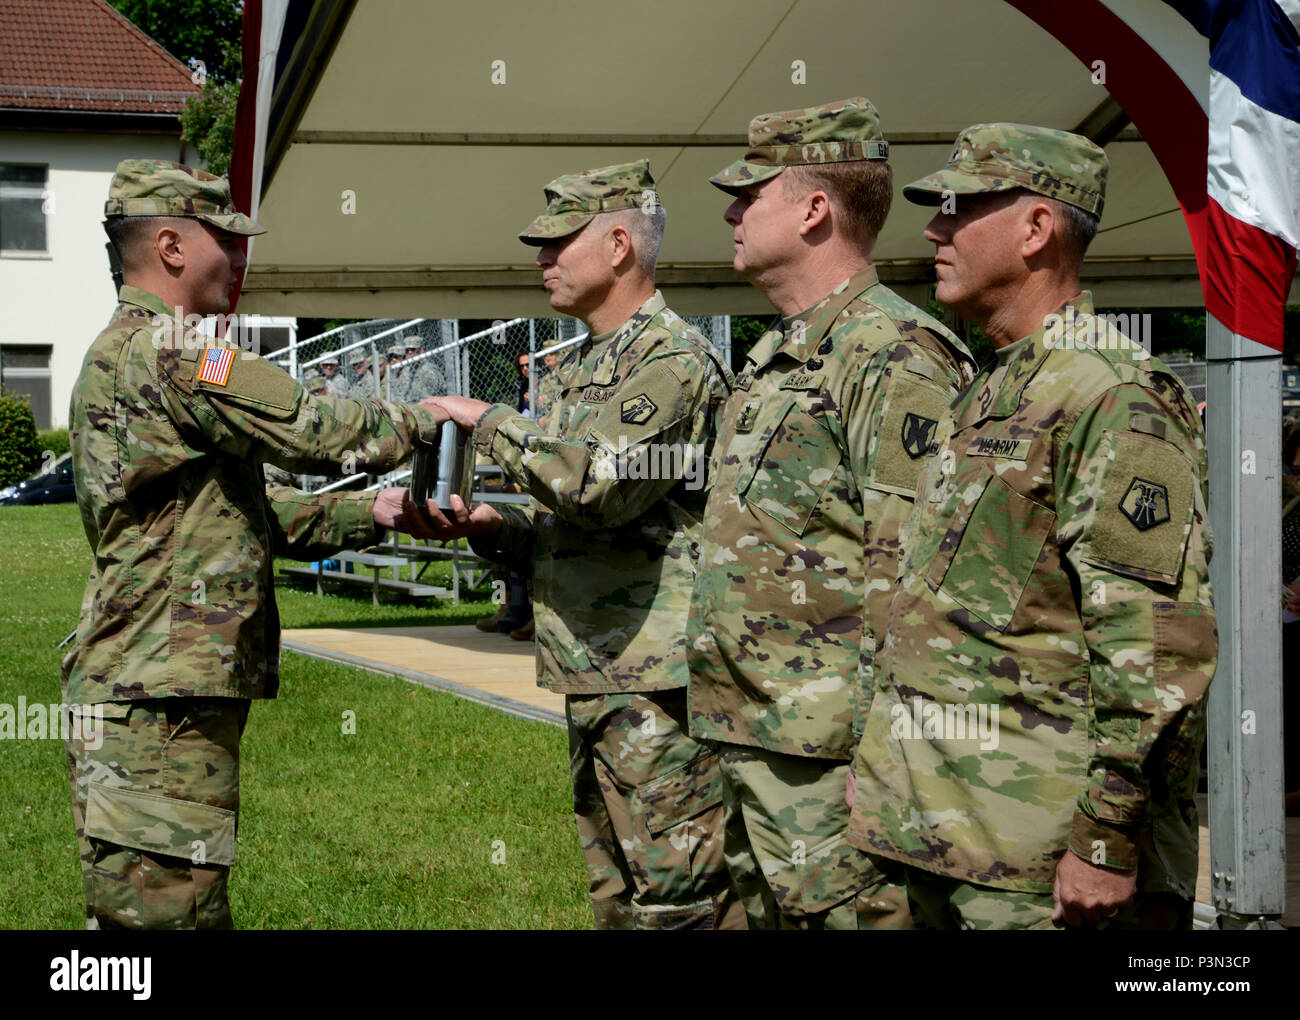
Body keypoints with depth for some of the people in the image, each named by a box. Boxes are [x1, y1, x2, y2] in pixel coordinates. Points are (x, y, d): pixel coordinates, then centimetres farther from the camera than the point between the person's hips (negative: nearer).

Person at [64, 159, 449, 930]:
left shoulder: (120, 353, 22)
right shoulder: (162, 349, -13)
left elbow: (253, 511, 24)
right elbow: (311, 431, -16)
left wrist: (372, 513, 15)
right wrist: (419, 422, 2)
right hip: (159, 699, -11)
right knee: (167, 904, -9)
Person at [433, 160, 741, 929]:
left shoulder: (673, 359, -11)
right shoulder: (594, 367, 21)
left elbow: (598, 481, -25)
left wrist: (489, 422, -12)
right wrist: (497, 528, 6)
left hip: (656, 684, -10)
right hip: (596, 682, 10)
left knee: (683, 902, -9)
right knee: (620, 900, 15)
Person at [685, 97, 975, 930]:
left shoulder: (892, 355, -15)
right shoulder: (774, 356, 17)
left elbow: (911, 575, -20)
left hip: (827, 751, -10)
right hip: (746, 735, 10)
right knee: (766, 912, 17)